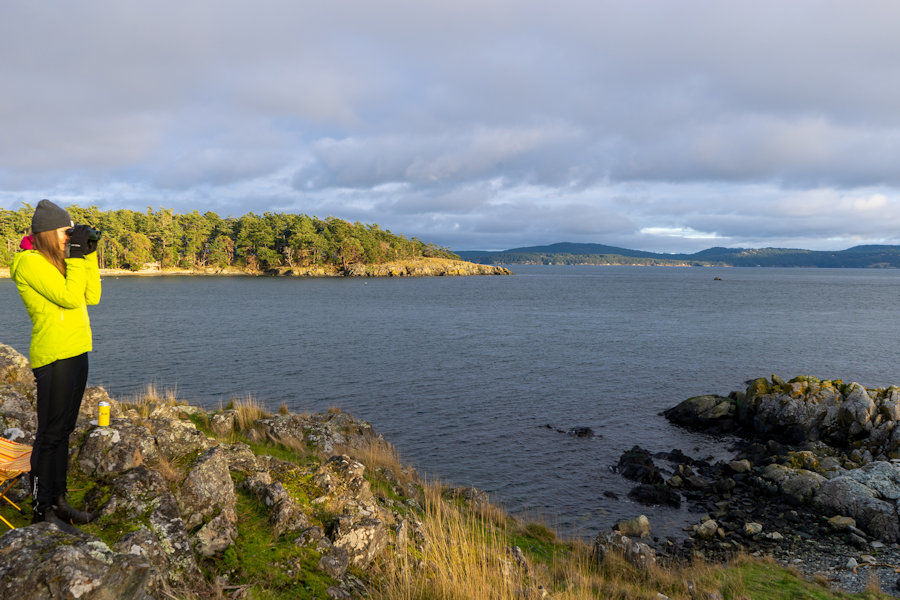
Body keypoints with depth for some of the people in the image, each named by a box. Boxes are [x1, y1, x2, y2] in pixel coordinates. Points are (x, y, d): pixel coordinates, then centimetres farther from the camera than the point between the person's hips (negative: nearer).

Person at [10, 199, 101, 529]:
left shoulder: (58, 262, 14)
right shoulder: (31, 261, -11)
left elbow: (92, 297, 9)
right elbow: (70, 297, -20)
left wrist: (89, 254, 4)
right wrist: (77, 254, -15)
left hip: (76, 354, 9)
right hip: (53, 357, -9)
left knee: (63, 431, 14)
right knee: (50, 434, -2)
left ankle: (58, 500, 24)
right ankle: (41, 510, 9)